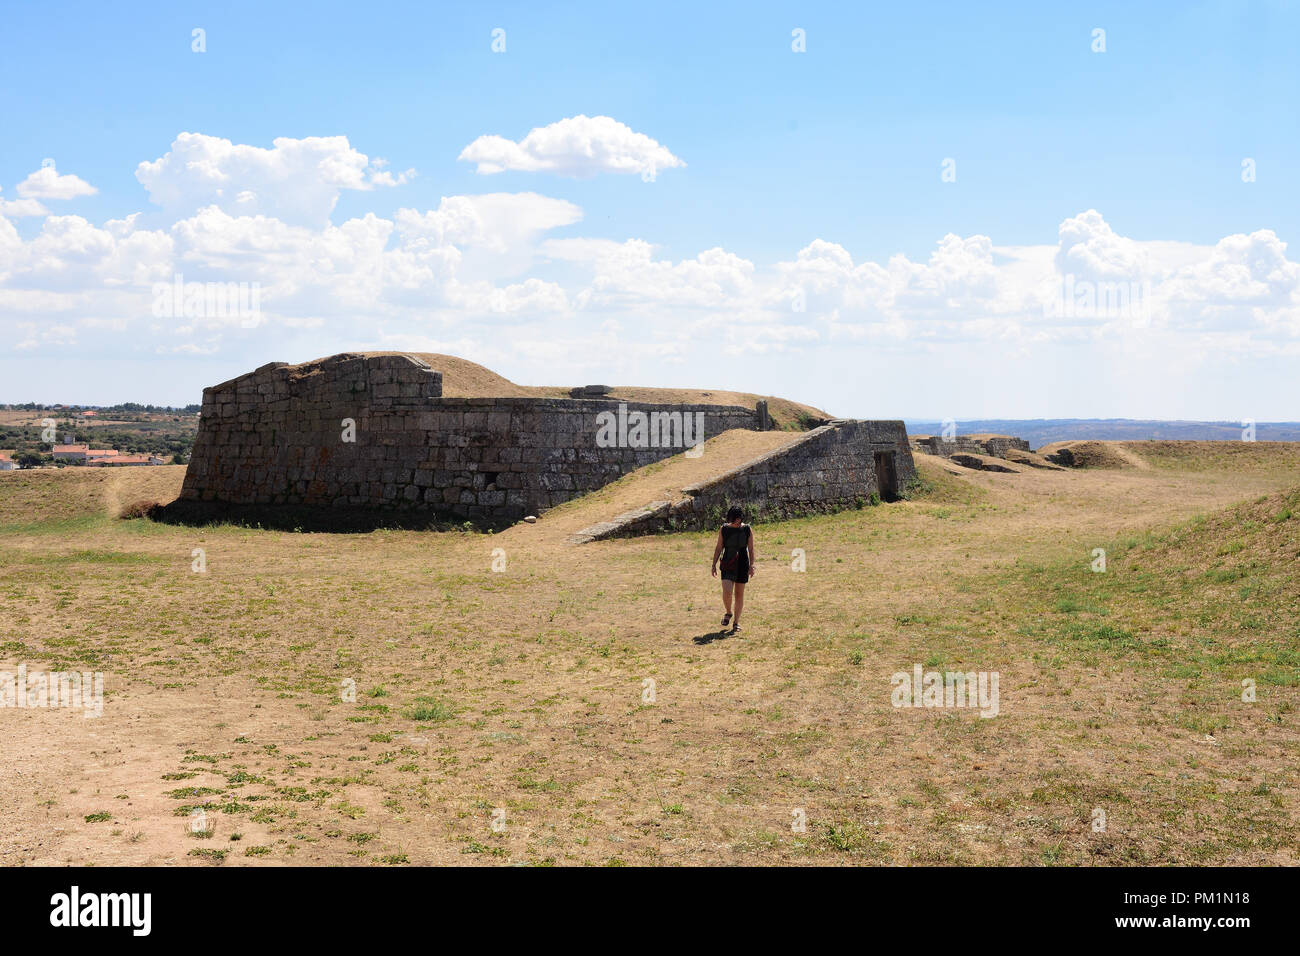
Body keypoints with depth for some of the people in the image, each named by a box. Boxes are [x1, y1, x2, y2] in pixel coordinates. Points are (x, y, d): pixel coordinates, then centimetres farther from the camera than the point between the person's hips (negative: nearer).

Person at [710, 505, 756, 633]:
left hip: (742, 565, 1)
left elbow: (751, 549, 2)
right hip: (727, 565, 0)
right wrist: (714, 565, 3)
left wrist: (751, 565, -6)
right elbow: (718, 548, 5)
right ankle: (728, 613, 14)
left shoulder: (747, 530, -1)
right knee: (727, 592, -15)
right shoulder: (723, 529, -1)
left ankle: (736, 622, 19)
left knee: (739, 594, 6)